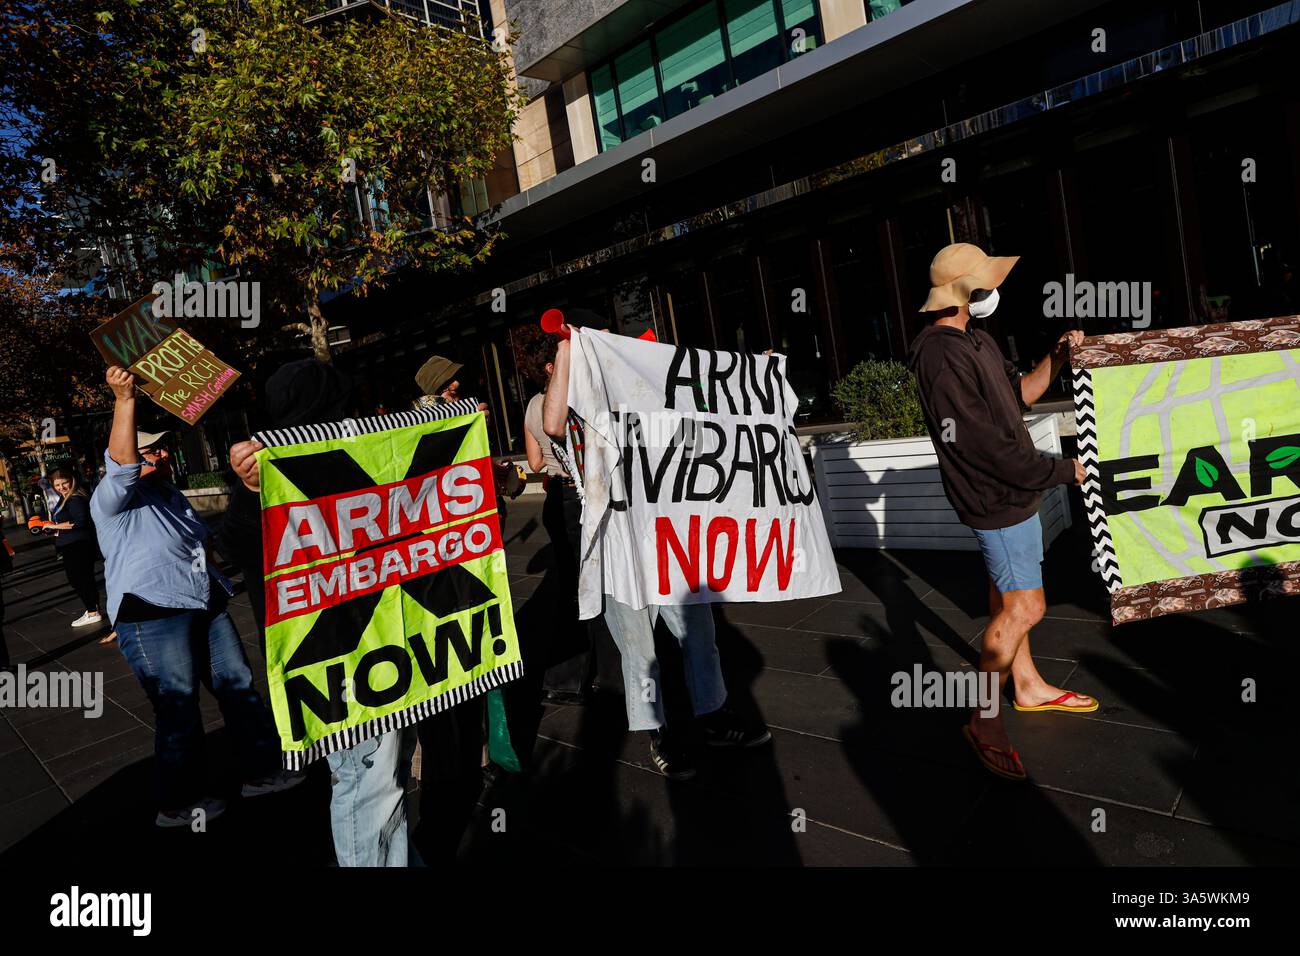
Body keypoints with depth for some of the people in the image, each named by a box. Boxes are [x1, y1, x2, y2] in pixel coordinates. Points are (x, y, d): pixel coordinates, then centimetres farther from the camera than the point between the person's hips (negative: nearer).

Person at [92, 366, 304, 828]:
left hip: (205, 608, 8)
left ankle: (261, 771, 21)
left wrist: (218, 585, 30)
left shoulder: (172, 495, 20)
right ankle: (177, 805, 15)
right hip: (152, 618, -8)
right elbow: (121, 464, -28)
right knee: (178, 711, -2)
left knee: (240, 688, 9)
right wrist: (125, 399, -37)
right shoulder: (115, 499, -6)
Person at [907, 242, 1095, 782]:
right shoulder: (943, 357, -24)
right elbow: (987, 444, -26)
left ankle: (1028, 686, 36)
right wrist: (1063, 471, -15)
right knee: (1024, 608, -5)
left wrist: (1056, 357, 2)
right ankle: (984, 721, 5)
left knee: (1006, 597, 20)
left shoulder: (975, 340, 10)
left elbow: (1019, 393, 19)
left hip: (1006, 491, 10)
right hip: (999, 498, -10)